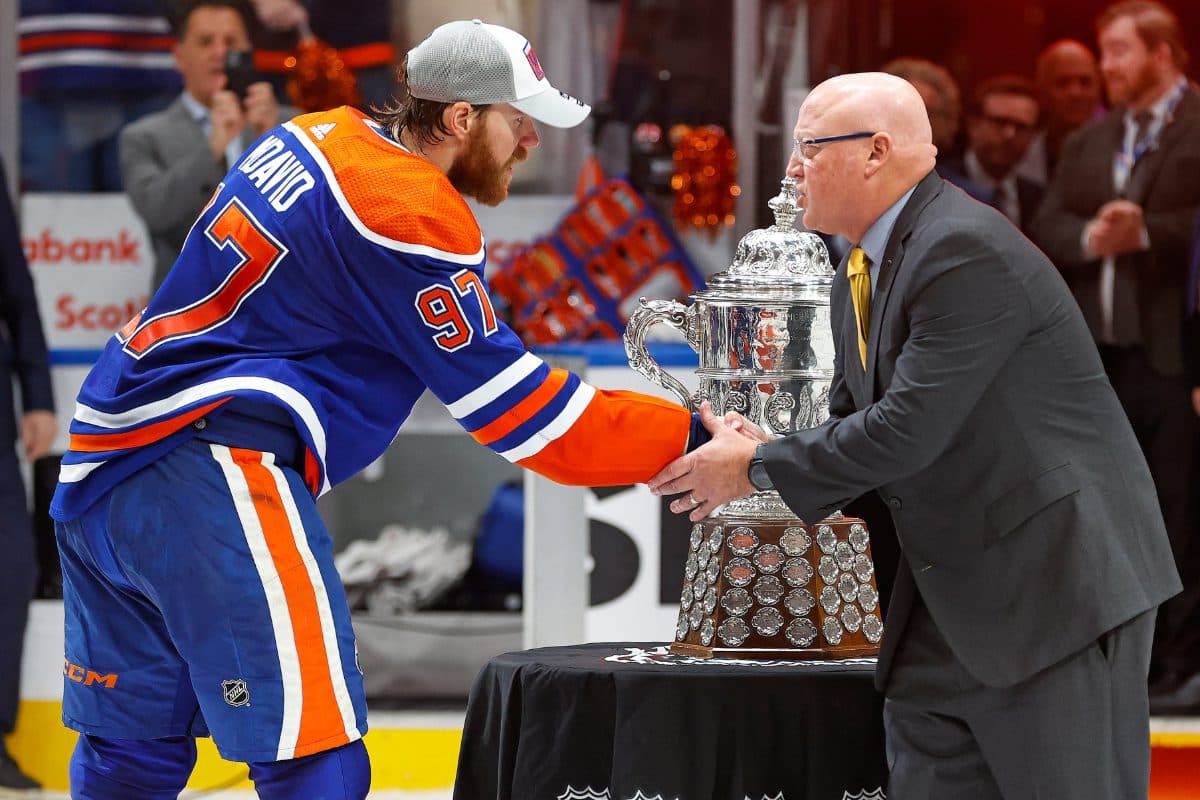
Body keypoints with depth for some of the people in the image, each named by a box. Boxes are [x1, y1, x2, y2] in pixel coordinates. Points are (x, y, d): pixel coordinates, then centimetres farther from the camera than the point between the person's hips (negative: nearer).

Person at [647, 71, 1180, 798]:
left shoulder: (969, 252, -20)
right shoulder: (860, 279, 11)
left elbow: (910, 427, -24)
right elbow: (855, 425, 16)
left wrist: (759, 468, -14)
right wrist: (759, 450, -6)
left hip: (1059, 576, -9)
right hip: (950, 596, 10)